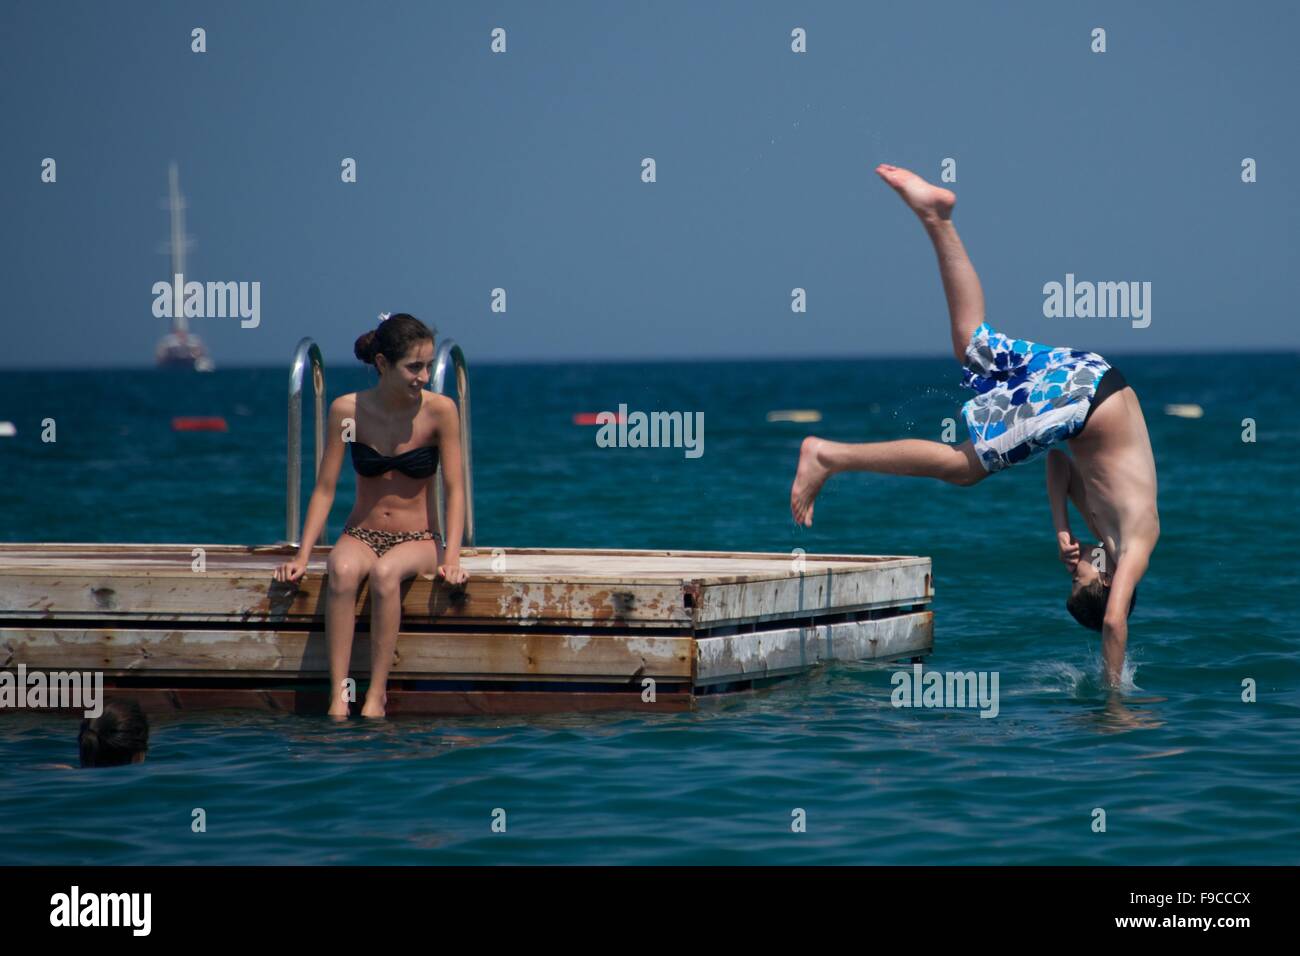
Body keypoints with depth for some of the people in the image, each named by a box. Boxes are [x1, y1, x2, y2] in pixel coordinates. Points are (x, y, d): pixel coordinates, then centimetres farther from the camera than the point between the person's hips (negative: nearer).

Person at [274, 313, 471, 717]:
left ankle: (376, 696, -32)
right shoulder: (347, 410, -5)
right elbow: (325, 488, -1)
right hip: (361, 534, 1)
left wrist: (451, 559, -19)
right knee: (342, 571, -35)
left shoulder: (440, 410, -8)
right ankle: (338, 696, -38)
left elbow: (454, 490, -7)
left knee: (385, 573, -36)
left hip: (418, 540, -1)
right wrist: (302, 556, -8)